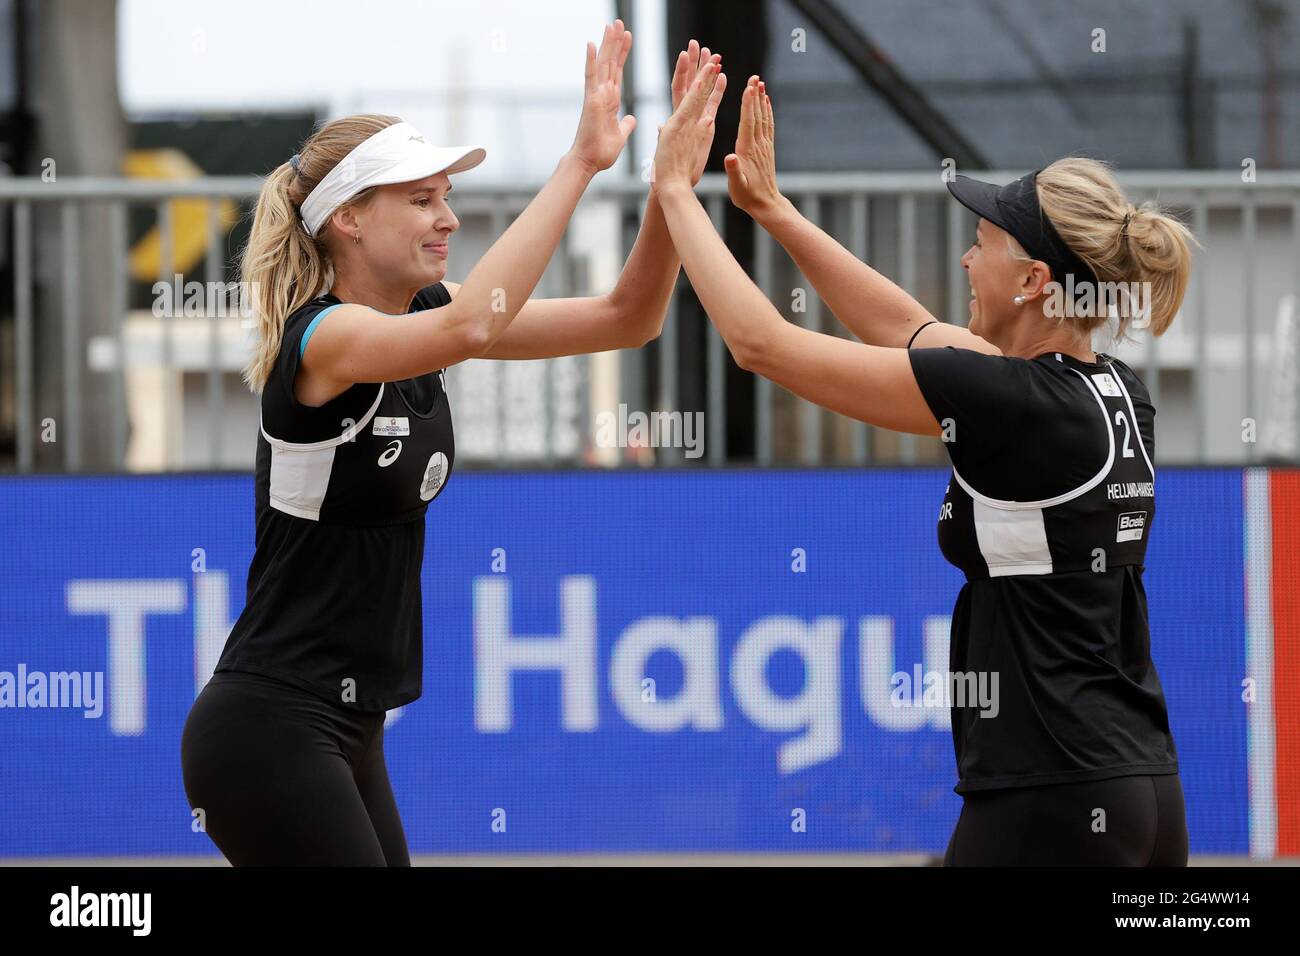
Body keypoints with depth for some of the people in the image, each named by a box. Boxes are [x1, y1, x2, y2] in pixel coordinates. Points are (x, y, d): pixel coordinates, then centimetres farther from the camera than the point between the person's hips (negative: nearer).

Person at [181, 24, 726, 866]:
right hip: (268, 731, -9)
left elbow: (626, 320, 5)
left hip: (345, 732, 9)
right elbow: (469, 327, -37)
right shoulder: (321, 338, -17)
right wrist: (582, 162, -34)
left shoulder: (419, 320, 8)